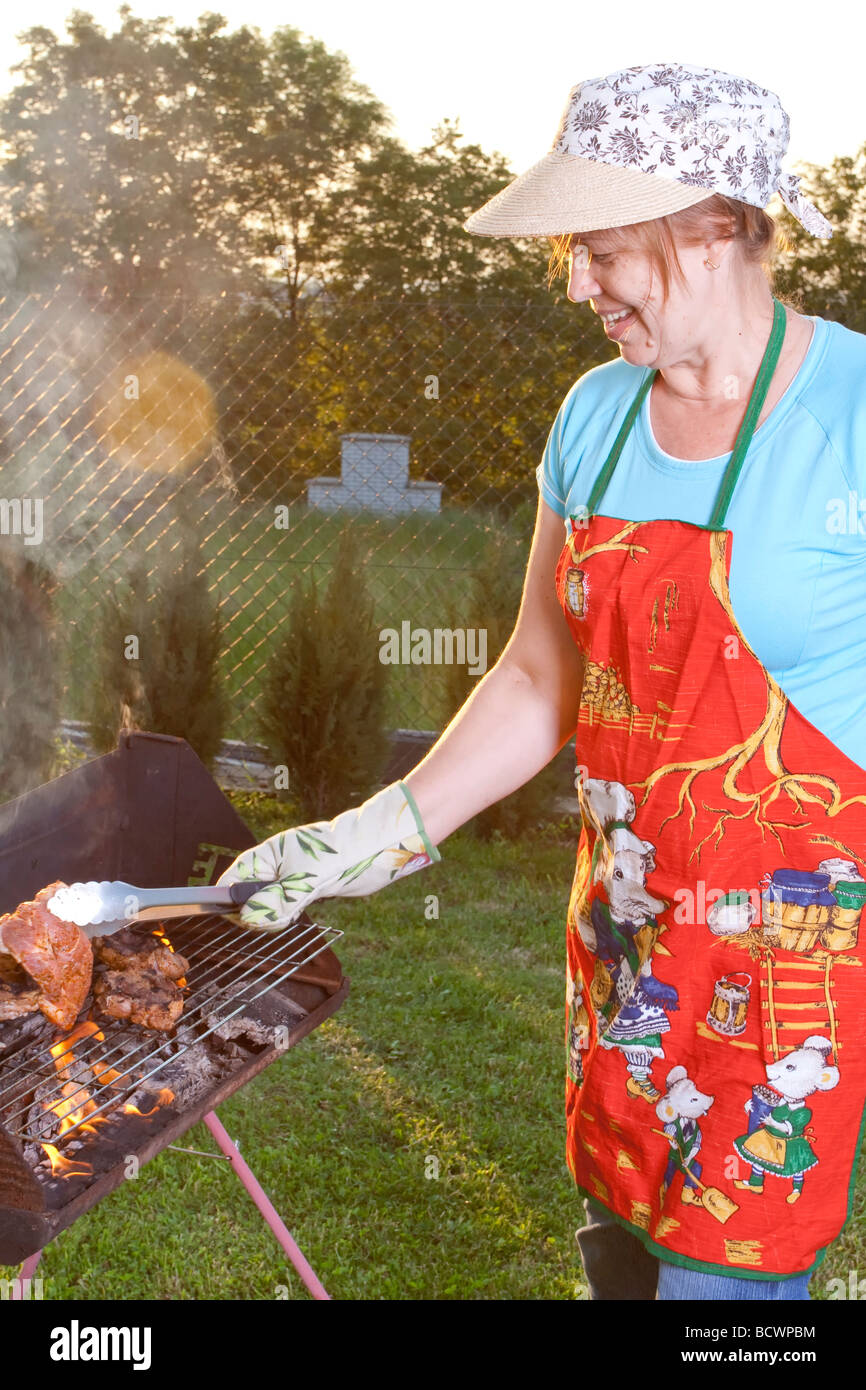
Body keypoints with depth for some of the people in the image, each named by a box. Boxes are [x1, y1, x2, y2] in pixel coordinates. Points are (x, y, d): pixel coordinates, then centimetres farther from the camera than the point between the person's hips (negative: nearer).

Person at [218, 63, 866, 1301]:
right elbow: (540, 681, 8)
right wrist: (384, 833, 2)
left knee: (723, 1269, 4)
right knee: (623, 1239, 18)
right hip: (628, 913, 6)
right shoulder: (596, 415, 3)